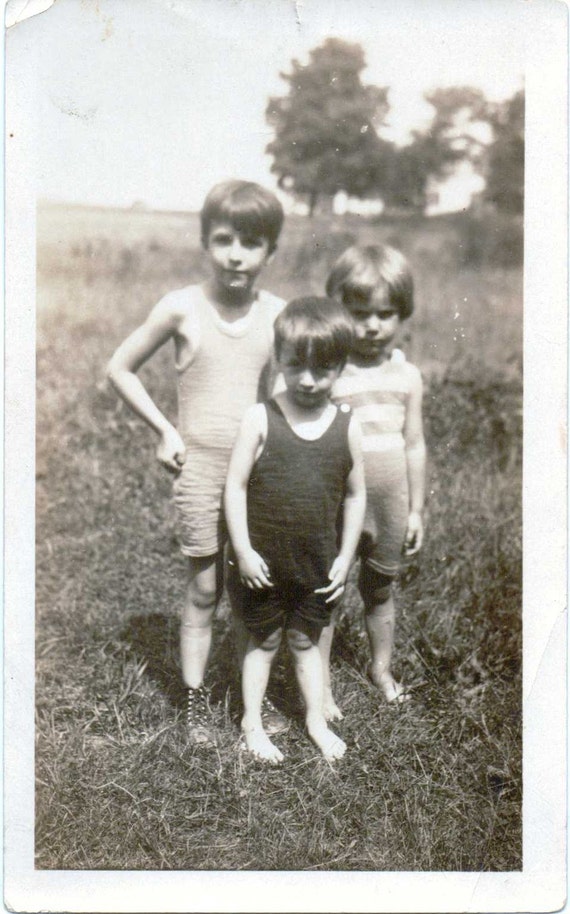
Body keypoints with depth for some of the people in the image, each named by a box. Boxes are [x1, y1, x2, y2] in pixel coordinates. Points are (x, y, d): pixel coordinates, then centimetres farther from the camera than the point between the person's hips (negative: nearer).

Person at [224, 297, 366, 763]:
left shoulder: (347, 426, -6)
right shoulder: (261, 419, -13)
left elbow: (355, 495, 2)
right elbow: (235, 486, -10)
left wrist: (345, 557, 2)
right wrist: (243, 551, -12)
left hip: (318, 564, 2)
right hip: (263, 562, -2)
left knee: (307, 641, 19)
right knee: (264, 641, 15)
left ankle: (317, 721, 36)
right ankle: (253, 722, 32)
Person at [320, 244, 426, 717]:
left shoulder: (407, 375, 1)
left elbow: (414, 445, 8)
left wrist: (416, 510, 10)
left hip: (389, 505, 4)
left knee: (380, 589, 20)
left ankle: (382, 667, 42)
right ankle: (321, 688, 23)